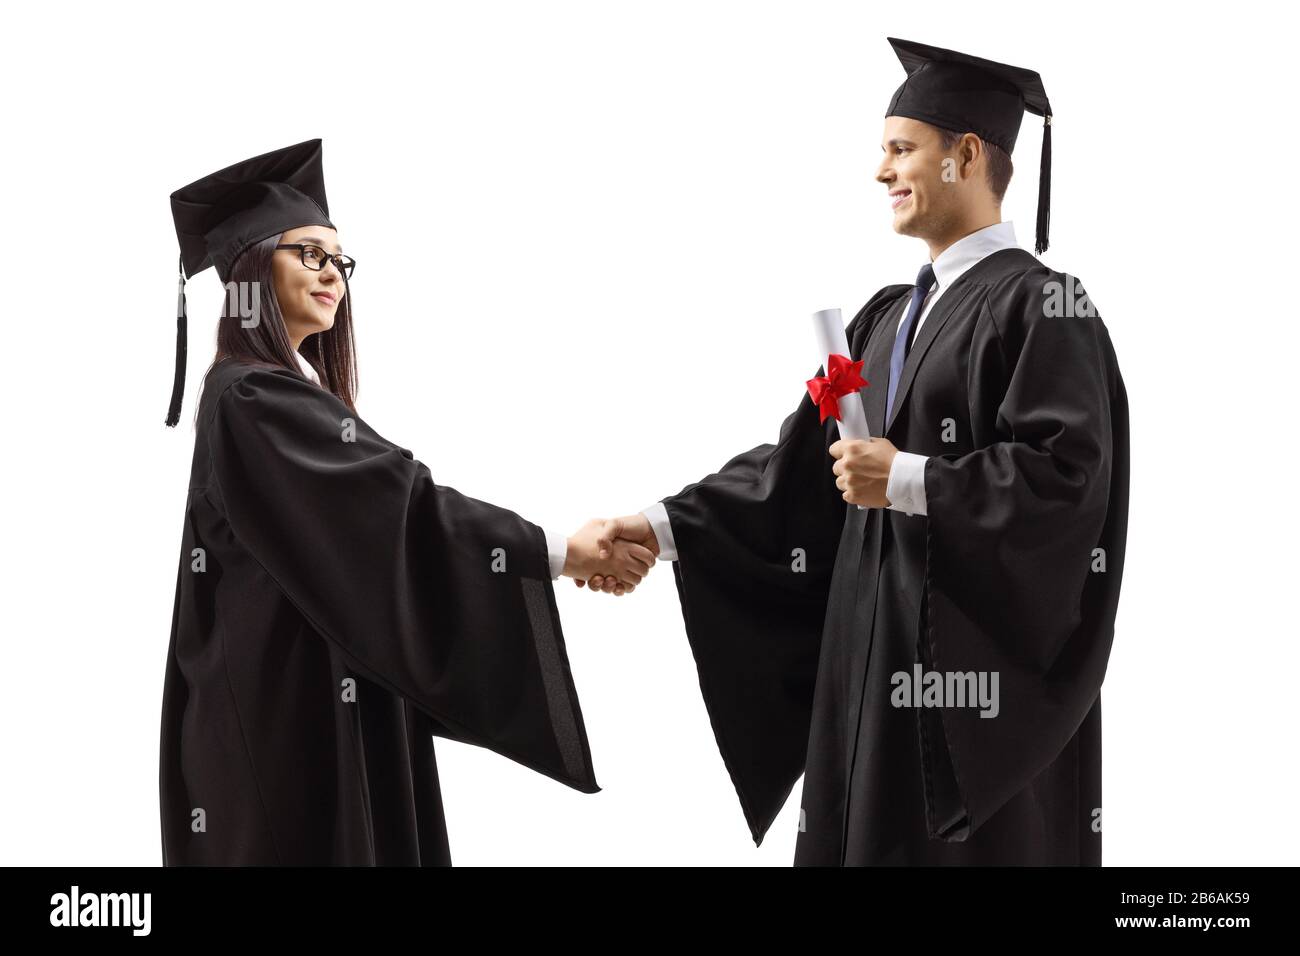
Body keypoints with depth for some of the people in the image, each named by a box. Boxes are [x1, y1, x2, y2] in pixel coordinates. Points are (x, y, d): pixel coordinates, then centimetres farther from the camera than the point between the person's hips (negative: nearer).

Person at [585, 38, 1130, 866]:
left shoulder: (1039, 306, -9)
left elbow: (1068, 476, -19)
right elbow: (802, 463, 11)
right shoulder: (891, 318, 15)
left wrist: (907, 481, -18)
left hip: (983, 666, -8)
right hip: (881, 656, 8)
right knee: (872, 840, 10)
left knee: (977, 850, -3)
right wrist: (665, 528, 1)